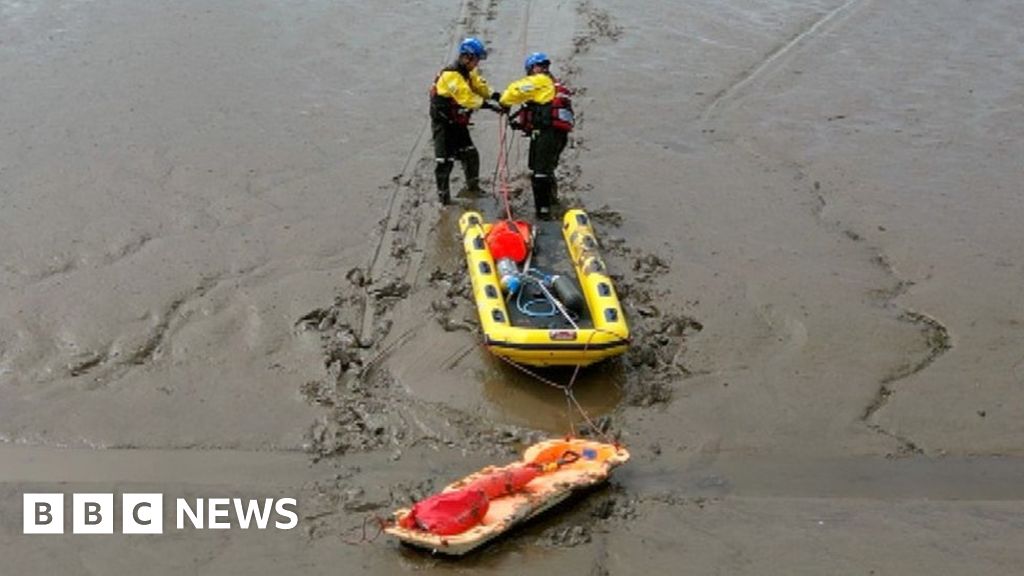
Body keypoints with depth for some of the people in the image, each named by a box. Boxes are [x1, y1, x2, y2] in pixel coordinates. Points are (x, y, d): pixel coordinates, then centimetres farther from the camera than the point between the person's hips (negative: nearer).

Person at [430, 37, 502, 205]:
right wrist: (488, 105, -37)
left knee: (471, 154, 13)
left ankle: (473, 187, 30)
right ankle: (443, 194, 0)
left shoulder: (469, 72, 6)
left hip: (458, 122, 9)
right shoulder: (451, 75, -26)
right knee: (445, 160, -7)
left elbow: (481, 86, 1)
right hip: (443, 123, -9)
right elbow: (467, 98, -33)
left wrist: (495, 96, -18)